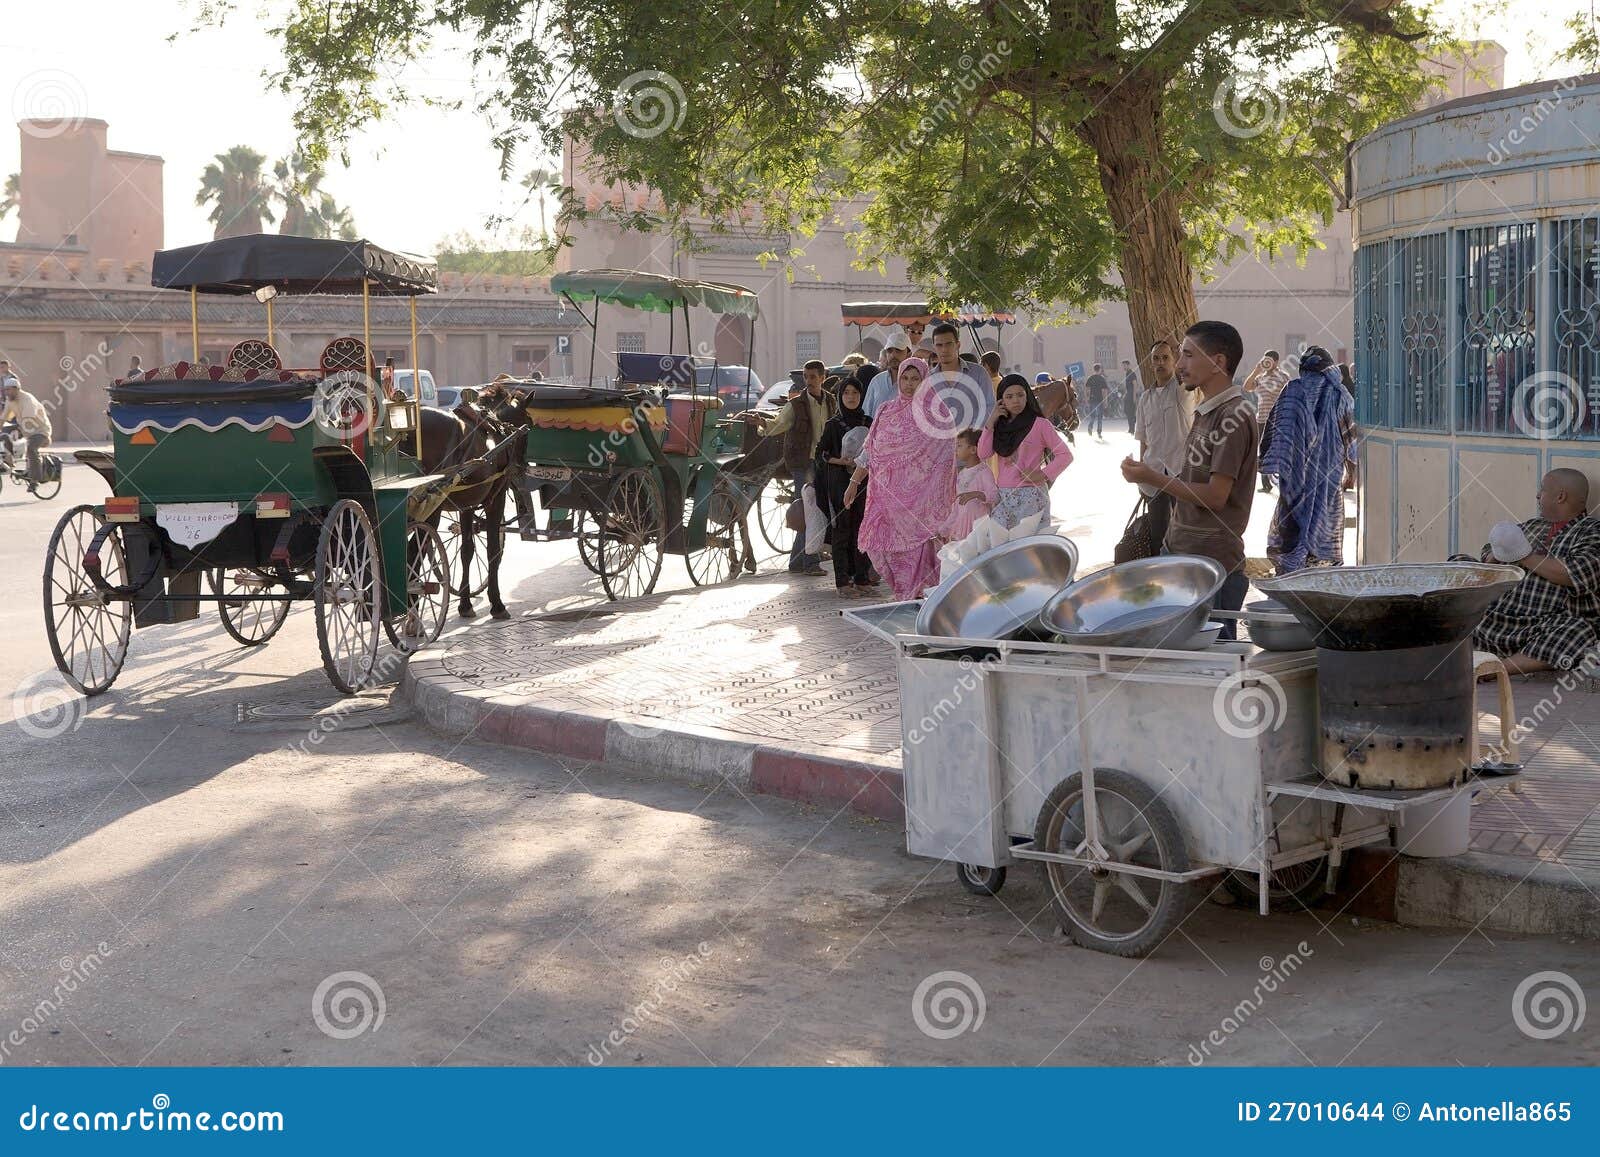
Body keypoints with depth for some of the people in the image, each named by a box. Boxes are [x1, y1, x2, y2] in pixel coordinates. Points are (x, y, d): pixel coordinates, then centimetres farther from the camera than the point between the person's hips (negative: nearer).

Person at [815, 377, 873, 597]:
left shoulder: (868, 423, 10)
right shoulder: (832, 425, 1)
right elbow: (821, 453, 0)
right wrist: (841, 461, -15)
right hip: (839, 482, -3)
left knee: (862, 530, 3)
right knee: (842, 531, -4)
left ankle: (861, 579, 10)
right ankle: (843, 582, -2)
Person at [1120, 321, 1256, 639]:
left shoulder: (1234, 417, -15)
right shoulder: (1205, 412, 15)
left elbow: (1216, 496, -20)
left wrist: (1153, 478, -17)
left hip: (1213, 564, -9)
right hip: (1181, 553, 9)